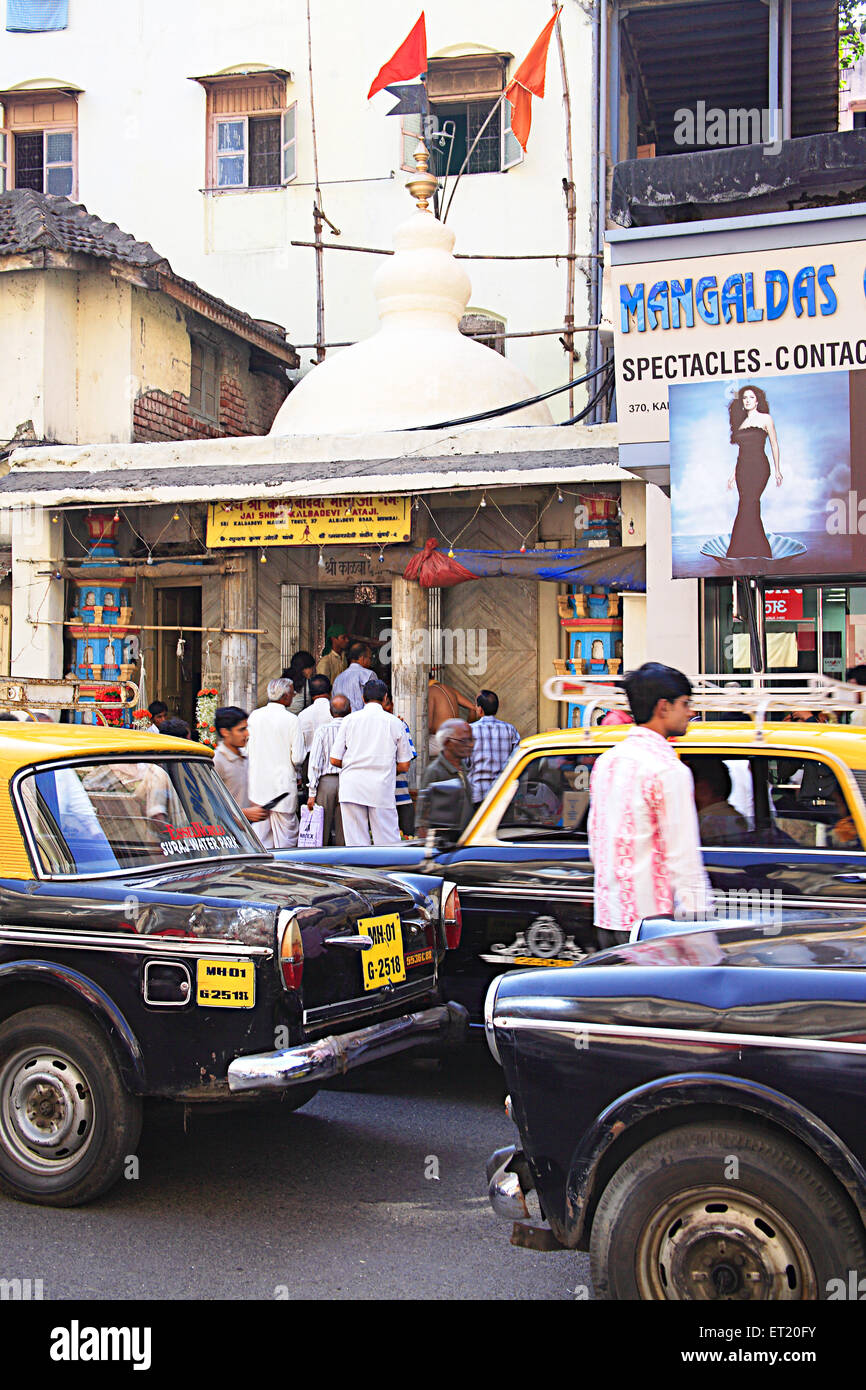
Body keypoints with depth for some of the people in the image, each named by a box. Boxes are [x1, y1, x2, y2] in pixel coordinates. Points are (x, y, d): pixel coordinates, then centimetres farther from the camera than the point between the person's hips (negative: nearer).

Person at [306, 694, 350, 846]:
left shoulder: (322, 730, -2)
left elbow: (314, 763, -4)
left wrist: (312, 793, -2)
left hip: (326, 782, -1)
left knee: (321, 834, 5)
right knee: (343, 836, 6)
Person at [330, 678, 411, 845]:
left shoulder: (349, 719, 5)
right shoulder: (395, 722, 3)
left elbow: (334, 760, 4)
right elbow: (404, 765, 6)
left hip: (351, 789, 1)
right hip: (382, 789, -1)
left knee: (355, 842, 4)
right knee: (388, 842, 3)